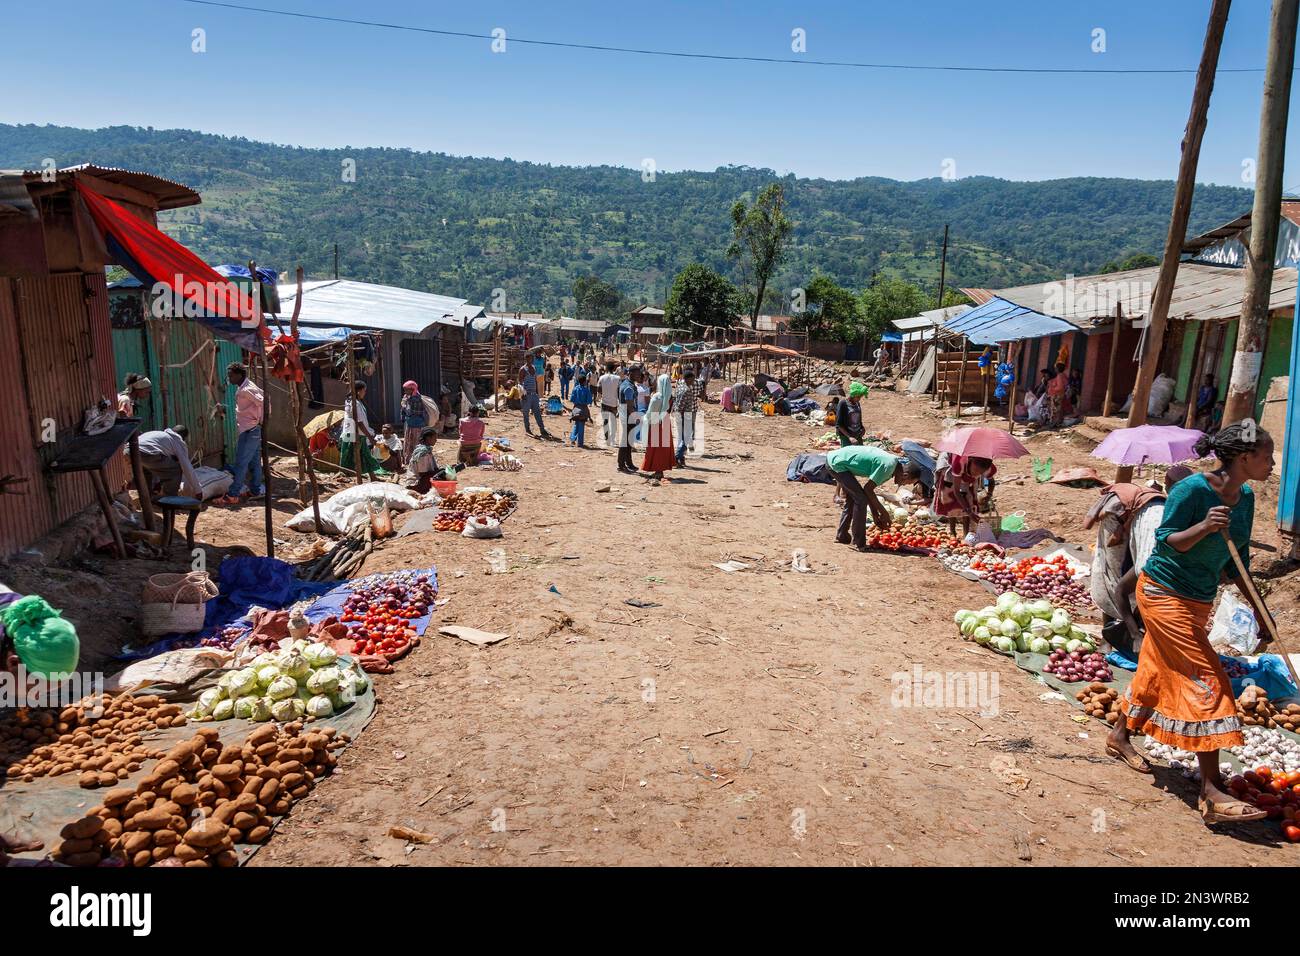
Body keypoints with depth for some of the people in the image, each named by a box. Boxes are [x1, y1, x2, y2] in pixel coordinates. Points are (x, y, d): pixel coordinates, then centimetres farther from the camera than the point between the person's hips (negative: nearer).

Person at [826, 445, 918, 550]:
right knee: (860, 499, -9)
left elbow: (868, 489, 13)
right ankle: (859, 543, -2)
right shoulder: (887, 466, -20)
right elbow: (867, 488, -15)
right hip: (837, 464, -10)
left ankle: (841, 536, 29)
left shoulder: (893, 461, 8)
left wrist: (875, 514, 13)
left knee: (852, 498, 20)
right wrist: (883, 512, -6)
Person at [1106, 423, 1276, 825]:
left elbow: (1236, 560, 13)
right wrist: (1204, 527, -34)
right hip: (1164, 593, -8)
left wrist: (1256, 605, 13)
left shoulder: (1245, 497, 4)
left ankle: (1120, 736, 38)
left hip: (1198, 601, 8)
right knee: (1207, 680, -10)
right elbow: (1166, 541, -17)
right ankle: (1212, 792, -7)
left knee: (1158, 669, 18)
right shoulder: (1193, 489, -21)